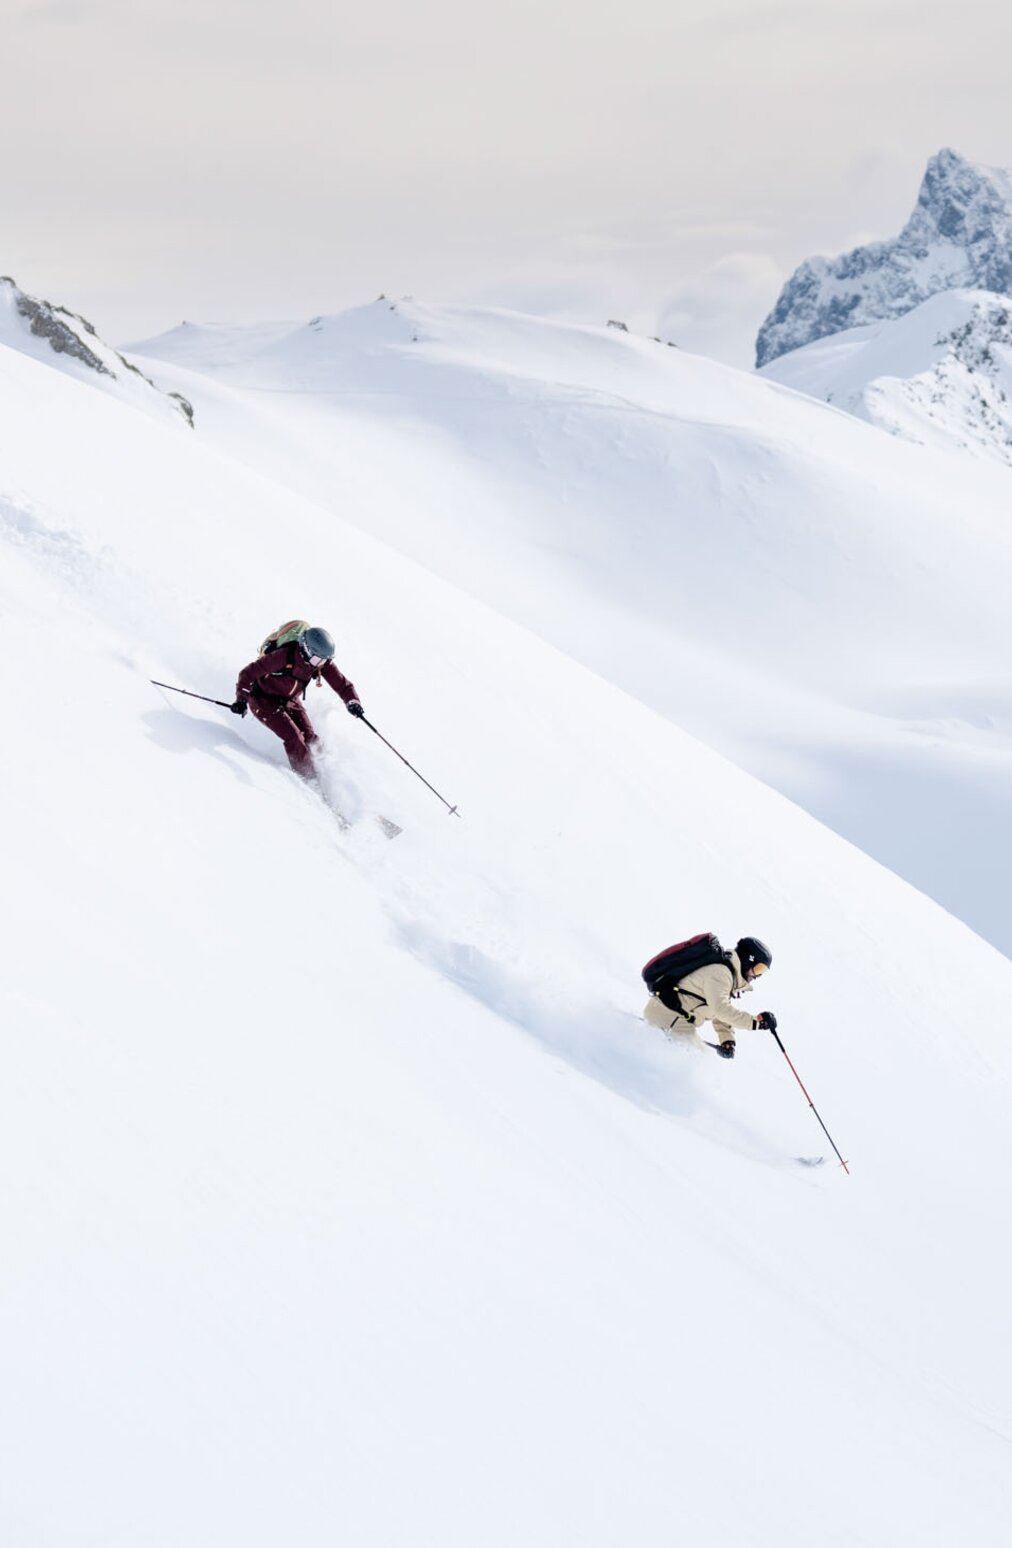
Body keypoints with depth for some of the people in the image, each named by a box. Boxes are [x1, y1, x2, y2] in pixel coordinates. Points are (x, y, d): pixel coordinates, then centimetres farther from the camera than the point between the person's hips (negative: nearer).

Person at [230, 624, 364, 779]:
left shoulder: (322, 662, -16)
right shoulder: (284, 656, -34)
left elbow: (341, 683, -14)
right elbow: (249, 673, -28)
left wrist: (353, 701, -34)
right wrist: (241, 698, -35)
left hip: (290, 701, 6)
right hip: (264, 701, -5)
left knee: (310, 738, -8)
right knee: (294, 738, -18)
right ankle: (308, 778, -6)